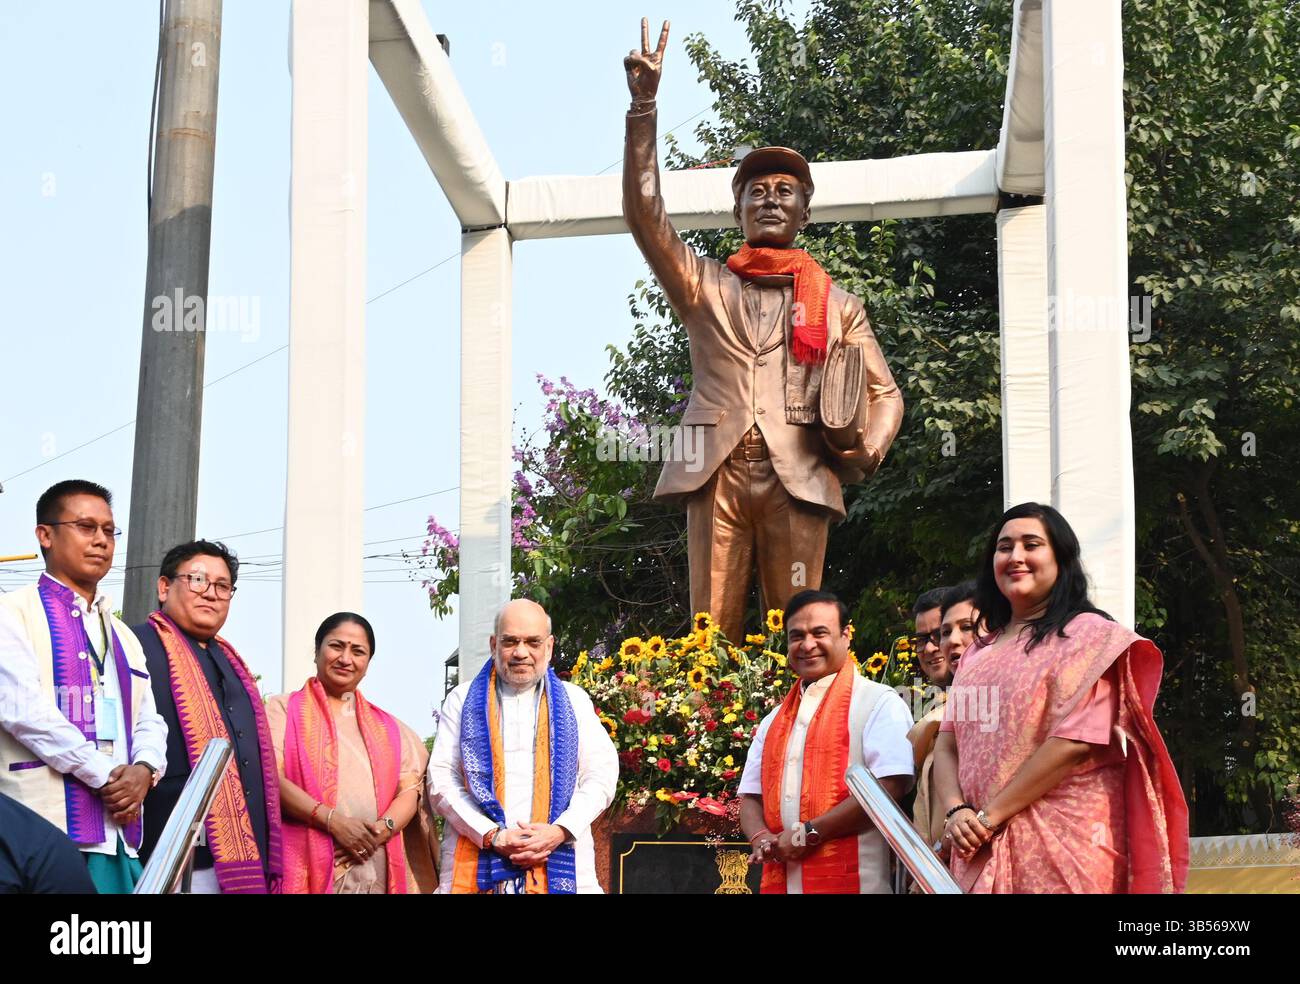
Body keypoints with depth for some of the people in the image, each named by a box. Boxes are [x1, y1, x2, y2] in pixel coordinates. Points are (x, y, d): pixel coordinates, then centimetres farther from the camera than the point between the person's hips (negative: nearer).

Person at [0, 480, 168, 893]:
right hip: (48, 831, -6)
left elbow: (149, 722, 17)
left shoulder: (122, 636, 24)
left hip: (120, 834, 6)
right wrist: (105, 777, -14)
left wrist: (143, 770, -7)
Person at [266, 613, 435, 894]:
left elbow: (410, 789, 11)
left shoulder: (386, 726, 20)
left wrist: (380, 830, -10)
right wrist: (332, 820, -17)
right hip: (308, 866, -3)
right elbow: (270, 778, -6)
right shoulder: (284, 709, 8)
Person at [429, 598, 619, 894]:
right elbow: (441, 780, 3)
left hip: (560, 863, 1)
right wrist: (492, 836, -11)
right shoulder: (463, 701, 10)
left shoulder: (574, 700, 13)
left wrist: (560, 831, -11)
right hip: (477, 864, 0)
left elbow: (601, 776, 6)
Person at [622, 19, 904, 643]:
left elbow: (884, 393, 17)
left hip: (798, 476, 0)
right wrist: (643, 105, -1)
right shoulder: (705, 285, 19)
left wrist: (868, 449, -6)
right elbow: (643, 212, 7)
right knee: (711, 631, -6)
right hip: (717, 472, 0)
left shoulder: (838, 306, 20)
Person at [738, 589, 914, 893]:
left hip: (851, 881, -5)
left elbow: (891, 786, -13)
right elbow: (750, 796, 19)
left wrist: (809, 833, -13)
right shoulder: (775, 719, 18)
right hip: (779, 880, 5)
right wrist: (761, 838, -4)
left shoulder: (879, 703, -1)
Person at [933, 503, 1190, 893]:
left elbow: (1074, 742, -14)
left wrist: (990, 815, -14)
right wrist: (957, 811, -9)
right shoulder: (979, 652, 17)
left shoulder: (1087, 634, -3)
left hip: (1060, 850, -6)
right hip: (980, 852, 6)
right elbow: (947, 744, 11)